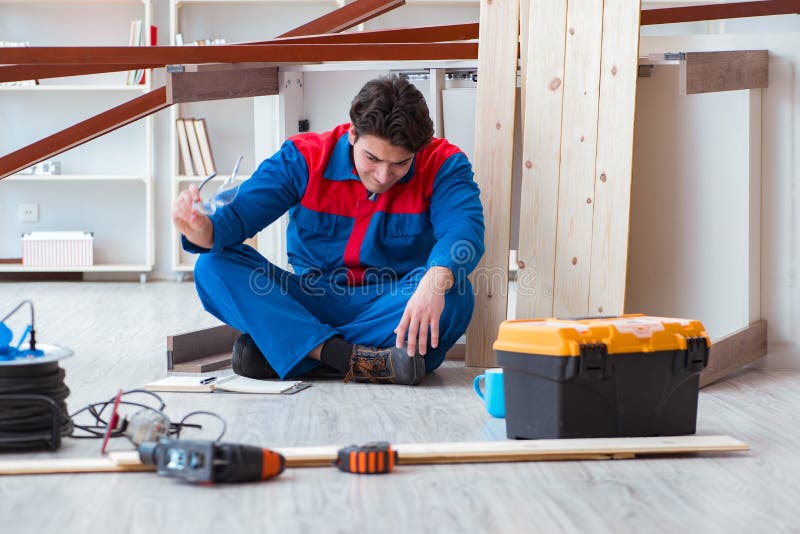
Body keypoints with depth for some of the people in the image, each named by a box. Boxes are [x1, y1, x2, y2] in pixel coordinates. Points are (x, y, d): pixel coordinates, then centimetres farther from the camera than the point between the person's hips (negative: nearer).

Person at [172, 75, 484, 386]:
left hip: (393, 307, -1)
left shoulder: (442, 165, -9)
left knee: (455, 297, -36)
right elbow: (241, 211, -13)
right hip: (310, 303, 2)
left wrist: (436, 282, -49)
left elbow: (464, 226, -26)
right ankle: (349, 359, -38)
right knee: (214, 266, -20)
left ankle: (278, 352, -32)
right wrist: (205, 231, -39)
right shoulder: (304, 158, -5)